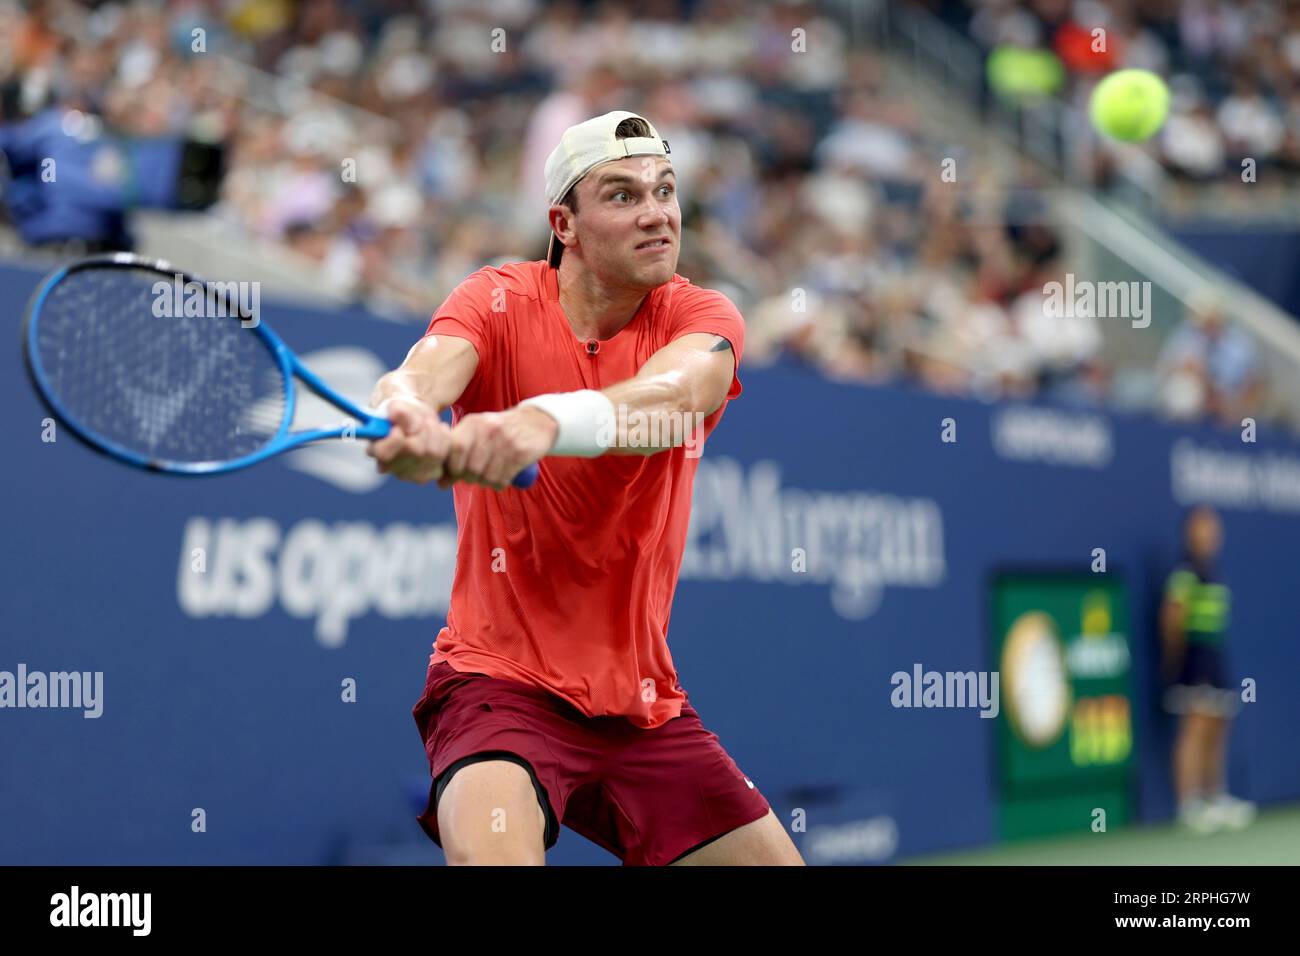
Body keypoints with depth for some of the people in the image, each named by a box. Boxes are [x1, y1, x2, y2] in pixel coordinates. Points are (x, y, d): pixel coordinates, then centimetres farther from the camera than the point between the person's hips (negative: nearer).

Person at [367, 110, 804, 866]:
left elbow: (674, 396, -27)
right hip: (499, 681, -4)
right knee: (494, 856, -31)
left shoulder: (702, 317, -3)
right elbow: (420, 376, -27)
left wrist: (544, 420, -47)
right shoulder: (500, 301, -6)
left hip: (644, 704, 4)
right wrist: (405, 415, -52)